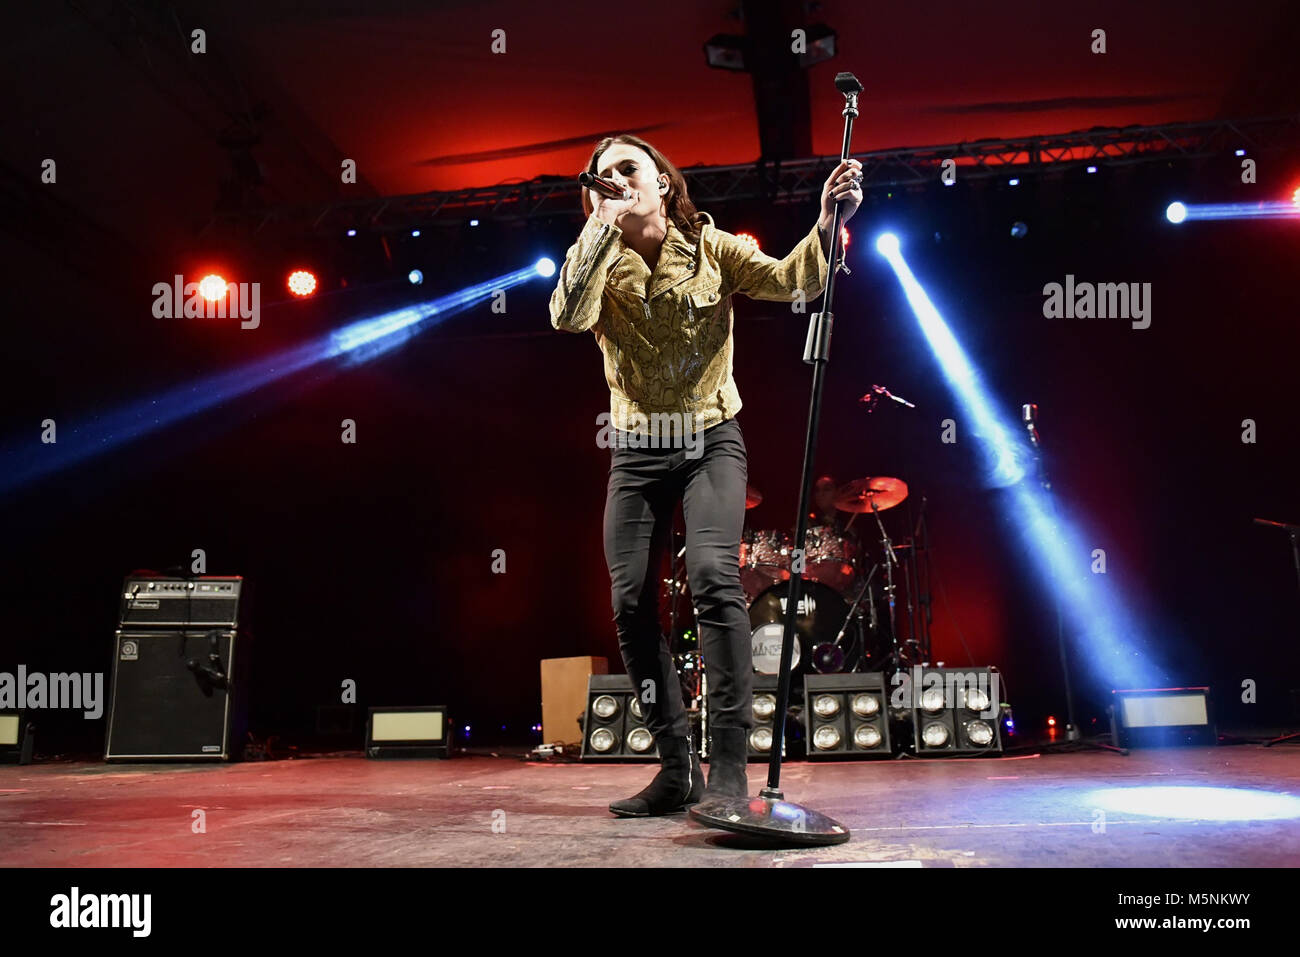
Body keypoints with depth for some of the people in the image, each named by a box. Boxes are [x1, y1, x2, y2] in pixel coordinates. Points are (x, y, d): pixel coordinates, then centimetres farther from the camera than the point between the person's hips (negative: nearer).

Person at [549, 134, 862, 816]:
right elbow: (567, 317, -20)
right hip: (636, 451, 3)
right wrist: (602, 222, -18)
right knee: (630, 601, -4)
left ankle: (728, 766, -19)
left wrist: (826, 222, -31)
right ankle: (677, 768, 8)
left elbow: (792, 281, -13)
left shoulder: (710, 249, -1)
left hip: (710, 440, -2)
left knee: (713, 575, -24)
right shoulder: (602, 262, 1)